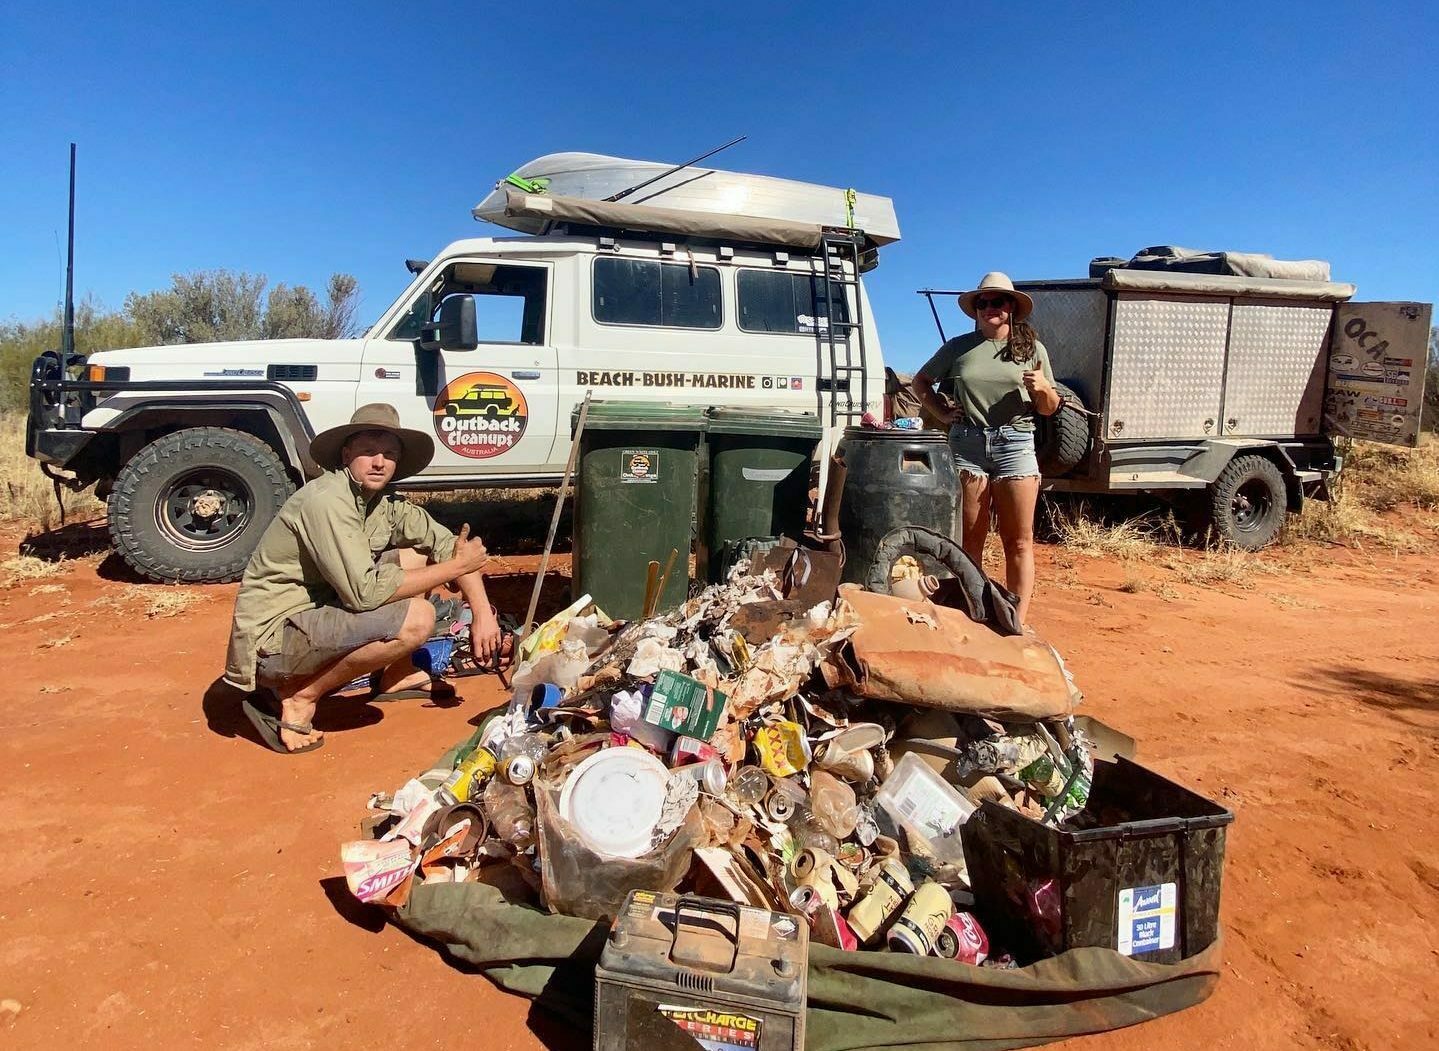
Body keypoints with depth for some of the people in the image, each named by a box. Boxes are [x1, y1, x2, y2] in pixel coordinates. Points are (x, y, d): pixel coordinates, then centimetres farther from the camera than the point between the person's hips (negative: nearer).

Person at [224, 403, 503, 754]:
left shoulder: (385, 502, 3)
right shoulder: (327, 500, -23)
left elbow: (447, 542, 6)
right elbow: (365, 591, -29)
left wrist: (483, 612, -6)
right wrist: (456, 566, -22)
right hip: (271, 641, -9)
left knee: (415, 554, 7)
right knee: (417, 618, -25)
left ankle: (395, 676, 14)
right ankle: (297, 696, -9)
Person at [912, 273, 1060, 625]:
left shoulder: (1032, 348, 9)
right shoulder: (958, 347, 9)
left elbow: (1049, 409, 11)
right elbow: (921, 381, 20)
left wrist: (1044, 389, -11)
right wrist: (943, 412, 6)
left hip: (1015, 445, 0)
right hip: (967, 444, 1)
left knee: (1019, 542, -1)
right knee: (970, 539, 6)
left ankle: (1017, 622, 4)